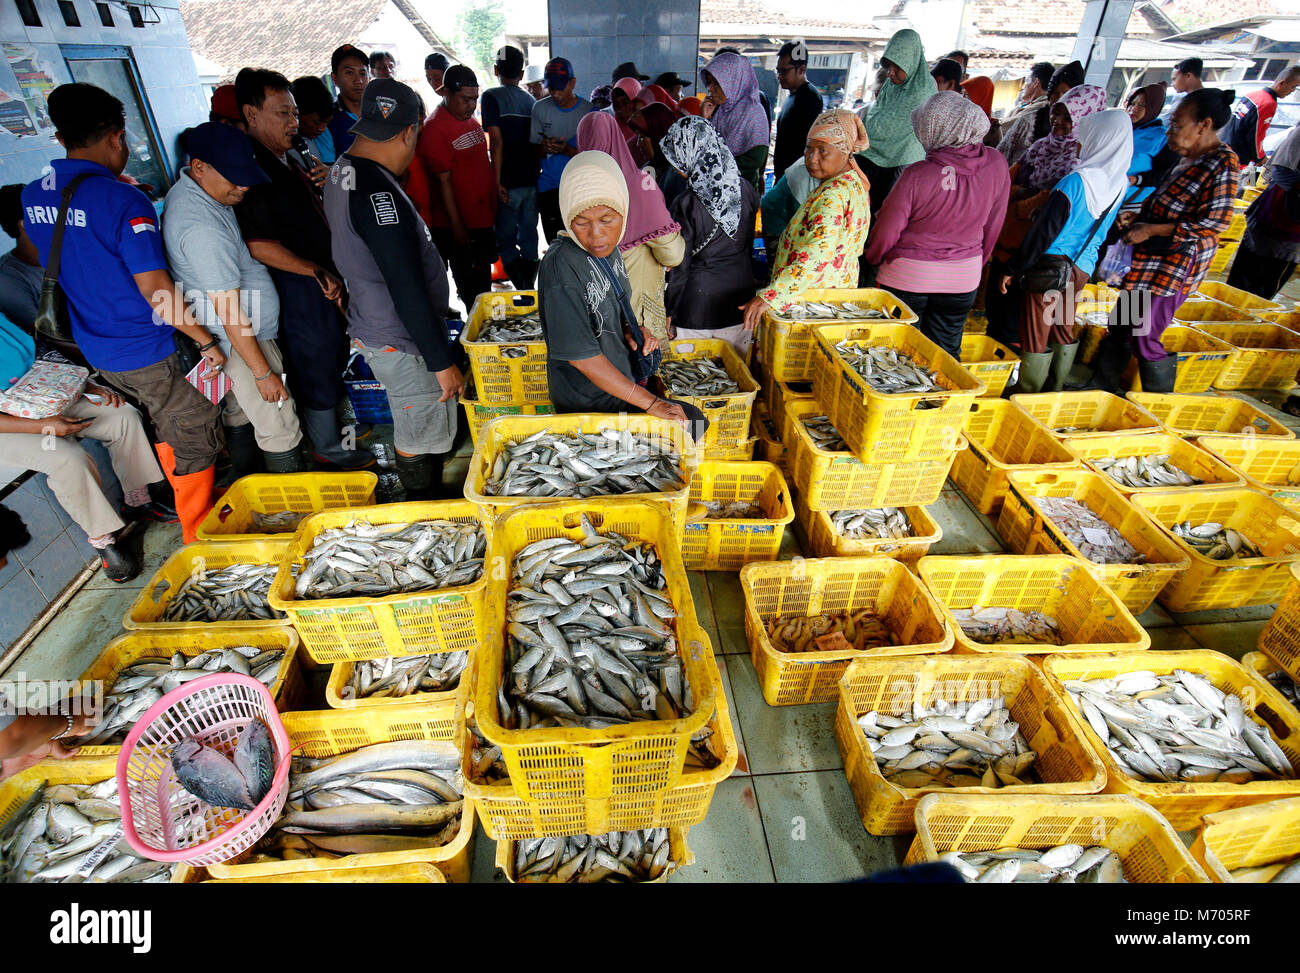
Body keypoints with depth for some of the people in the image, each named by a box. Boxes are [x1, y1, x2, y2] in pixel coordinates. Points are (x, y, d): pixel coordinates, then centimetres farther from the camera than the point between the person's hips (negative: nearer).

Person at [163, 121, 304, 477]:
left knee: (239, 415, 21)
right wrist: (263, 373, -20)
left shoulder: (187, 192, 7)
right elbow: (230, 313, -26)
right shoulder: (202, 228, -28)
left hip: (239, 337, 11)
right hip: (243, 342, -11)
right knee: (280, 431, -2)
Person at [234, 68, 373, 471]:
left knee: (331, 358, 21)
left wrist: (319, 182, 6)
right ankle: (328, 447, 18)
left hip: (321, 278, 10)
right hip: (297, 286, -10)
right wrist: (317, 272, -18)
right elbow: (260, 245, -24)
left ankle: (332, 424, 39)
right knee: (316, 365, 2)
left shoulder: (284, 158, 12)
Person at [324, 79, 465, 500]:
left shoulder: (342, 172, 8)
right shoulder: (378, 193, -25)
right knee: (420, 441, 5)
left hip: (372, 328, 10)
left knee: (415, 432, 25)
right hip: (402, 343, -10)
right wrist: (442, 361, -22)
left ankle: (428, 505, 43)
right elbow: (407, 290, -27)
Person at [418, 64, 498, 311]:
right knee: (470, 286, 0)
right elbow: (443, 181, -16)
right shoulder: (435, 129, -14)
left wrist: (494, 209, 18)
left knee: (483, 282, 16)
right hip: (458, 225, -8)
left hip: (483, 218, 8)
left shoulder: (470, 119, 13)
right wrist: (456, 225, -18)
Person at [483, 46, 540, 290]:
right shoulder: (530, 100, 12)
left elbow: (496, 141, -14)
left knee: (506, 241, 0)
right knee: (529, 238, 11)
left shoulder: (492, 96, -5)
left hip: (509, 183, -5)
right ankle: (529, 290, 16)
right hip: (532, 180, 5)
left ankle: (525, 294, -10)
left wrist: (497, 182, -15)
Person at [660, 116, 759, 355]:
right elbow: (749, 245, 8)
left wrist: (671, 312, -2)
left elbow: (679, 266, -12)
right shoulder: (746, 189, -3)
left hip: (698, 306, -5)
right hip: (741, 300, 5)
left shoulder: (686, 205, -19)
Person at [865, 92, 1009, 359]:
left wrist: (873, 258, 9)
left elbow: (886, 234, -12)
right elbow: (992, 226, 5)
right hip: (964, 278, 4)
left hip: (907, 277, -4)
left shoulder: (916, 175, -21)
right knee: (944, 356, 17)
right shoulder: (996, 165, -7)